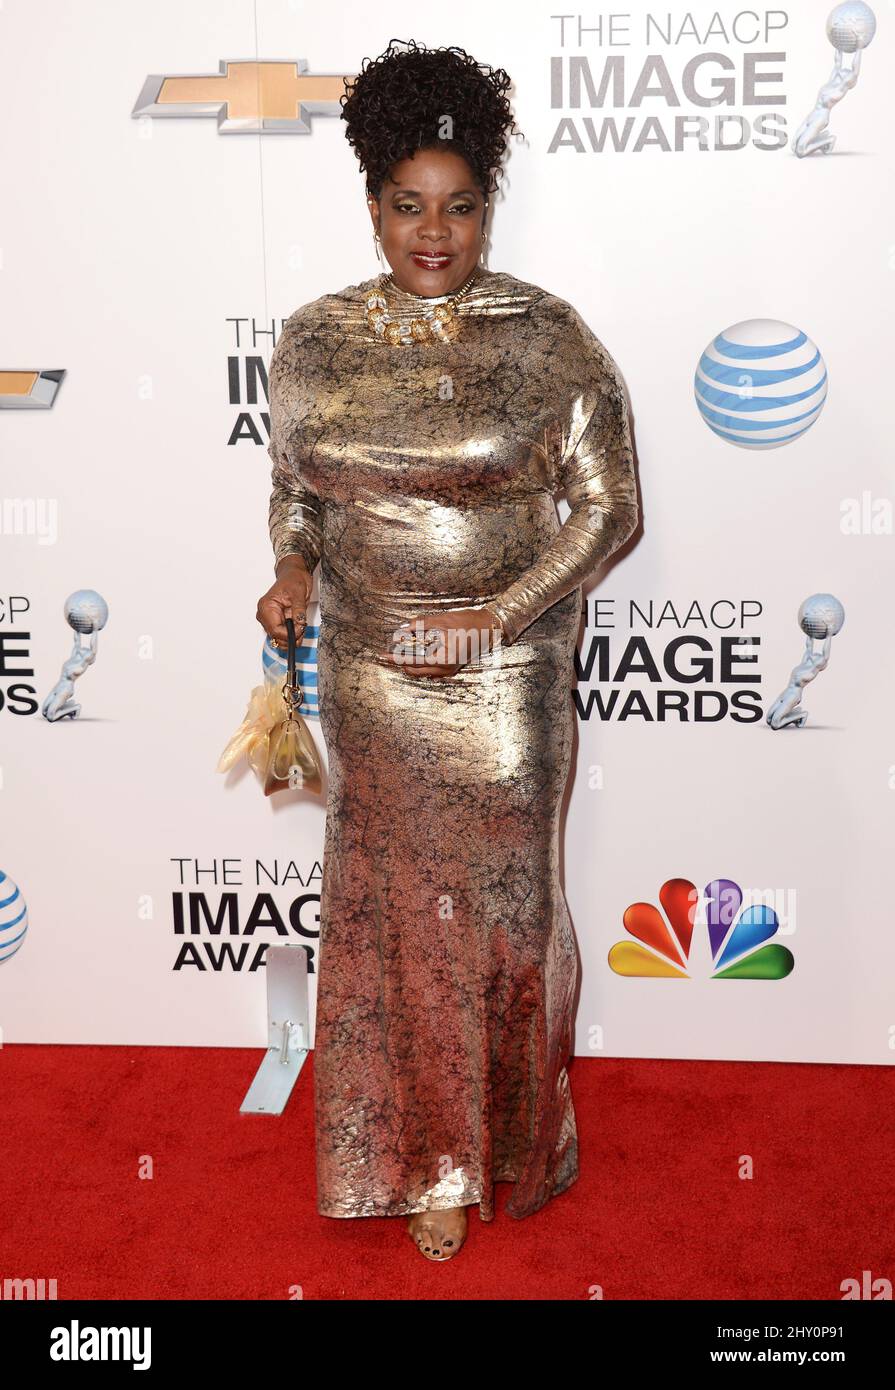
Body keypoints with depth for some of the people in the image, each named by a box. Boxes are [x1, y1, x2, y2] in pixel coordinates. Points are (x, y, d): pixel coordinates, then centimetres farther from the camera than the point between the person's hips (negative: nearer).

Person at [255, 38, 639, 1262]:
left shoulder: (549, 338, -9)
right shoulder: (315, 342, 0)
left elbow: (609, 506, -8)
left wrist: (497, 616, -18)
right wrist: (293, 568, -11)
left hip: (509, 683, -2)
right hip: (371, 677, 2)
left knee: (505, 897, 12)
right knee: (397, 903, 11)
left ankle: (514, 1132, 39)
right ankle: (429, 1159, 32)